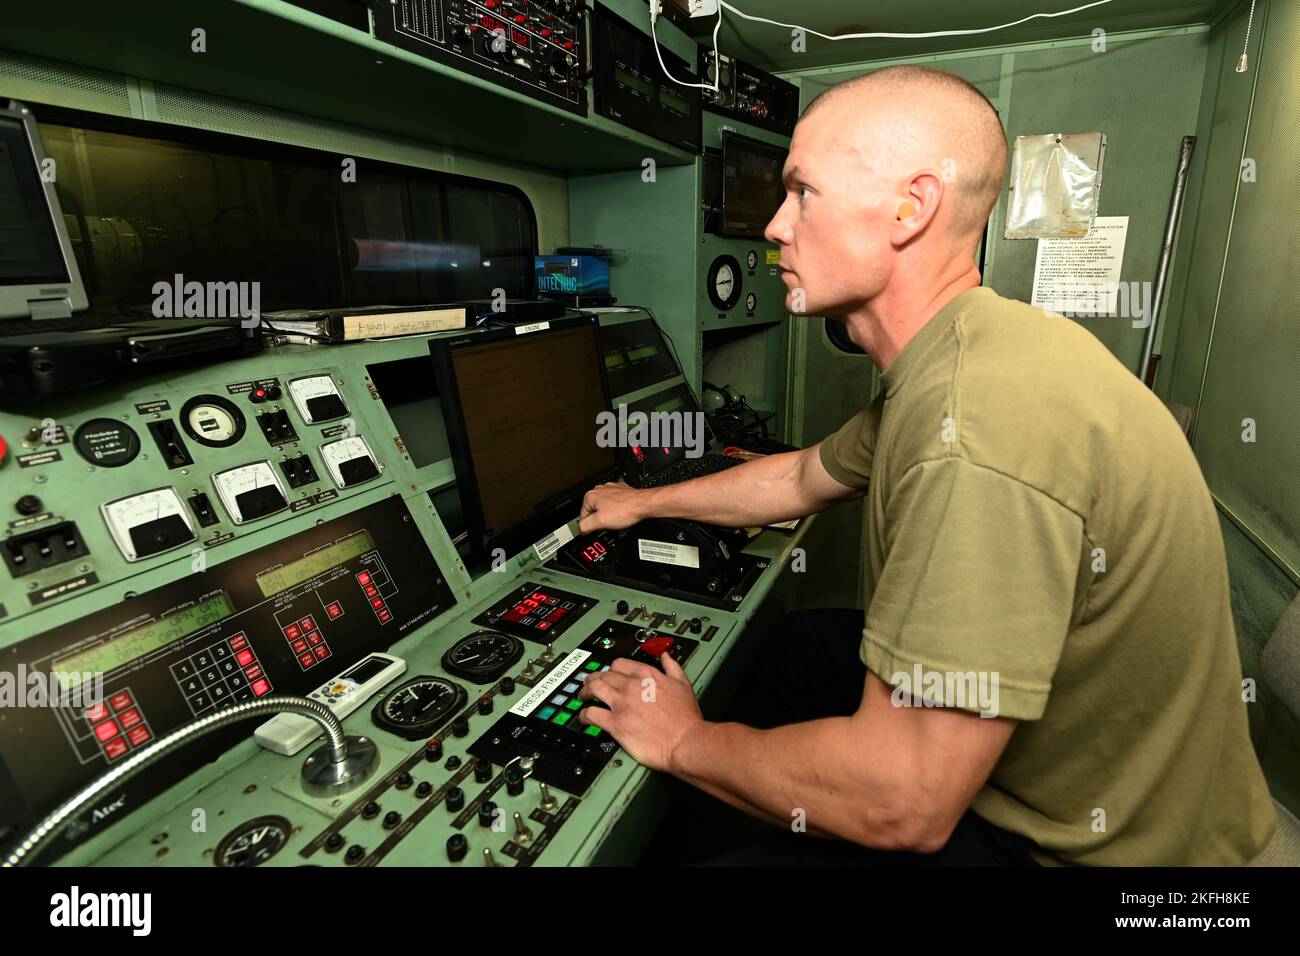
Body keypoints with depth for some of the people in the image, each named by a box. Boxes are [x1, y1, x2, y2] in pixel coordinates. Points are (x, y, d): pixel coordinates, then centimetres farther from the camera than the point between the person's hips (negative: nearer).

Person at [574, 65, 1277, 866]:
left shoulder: (979, 431, -37)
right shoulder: (944, 364, -3)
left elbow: (902, 805, -33)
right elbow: (802, 478, 11)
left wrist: (686, 740, -15)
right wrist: (644, 502, 20)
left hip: (1073, 842, -8)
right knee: (794, 651, 18)